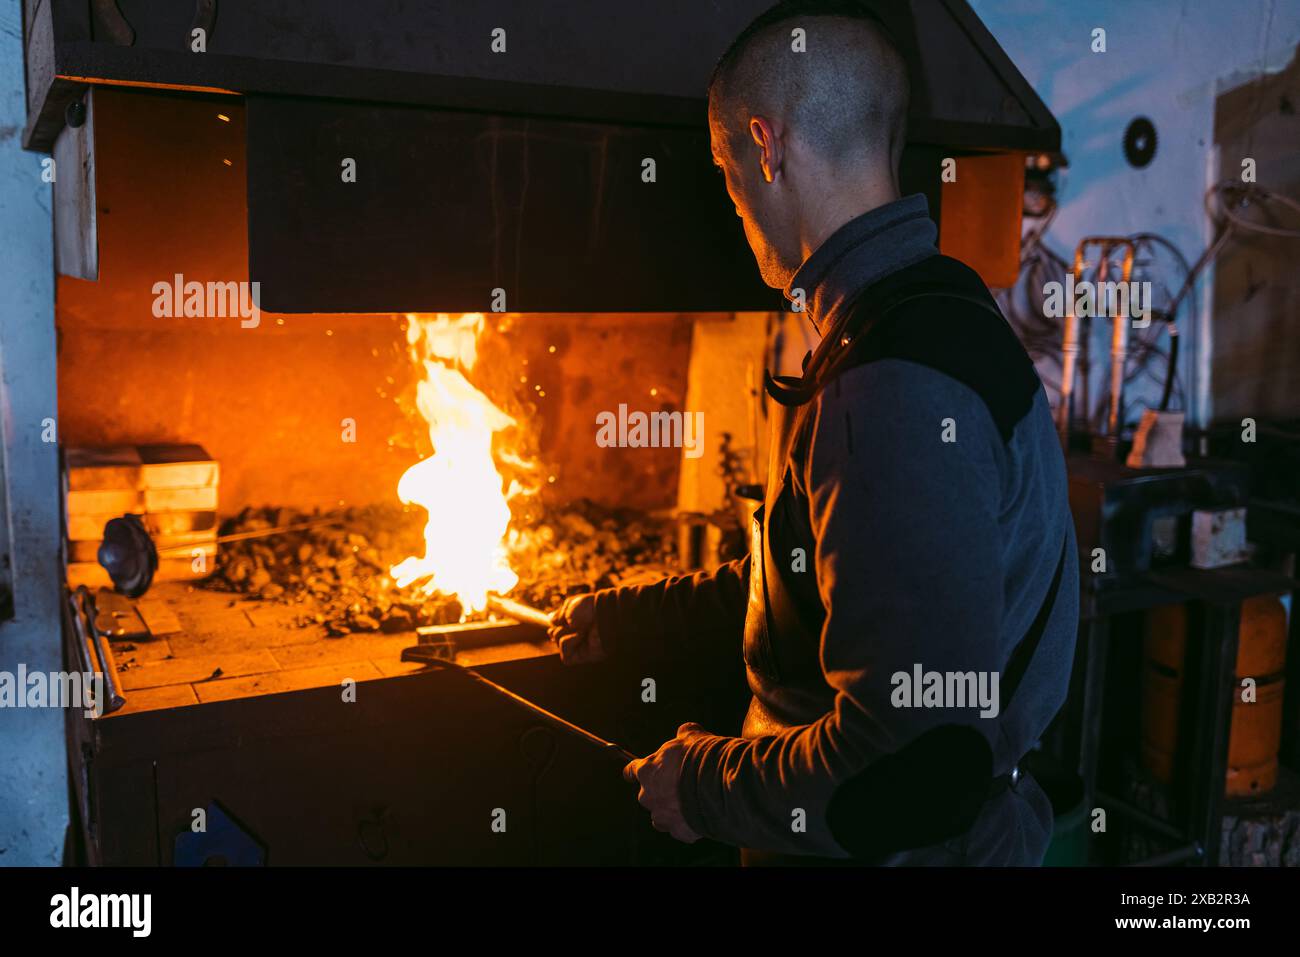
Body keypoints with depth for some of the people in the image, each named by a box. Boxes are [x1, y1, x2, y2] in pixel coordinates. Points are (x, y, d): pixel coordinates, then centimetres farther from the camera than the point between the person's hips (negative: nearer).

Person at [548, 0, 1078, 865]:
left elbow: (916, 759, -32)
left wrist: (705, 787, -16)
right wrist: (622, 621, 21)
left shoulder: (901, 385, -29)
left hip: (908, 843, -8)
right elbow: (797, 585, 15)